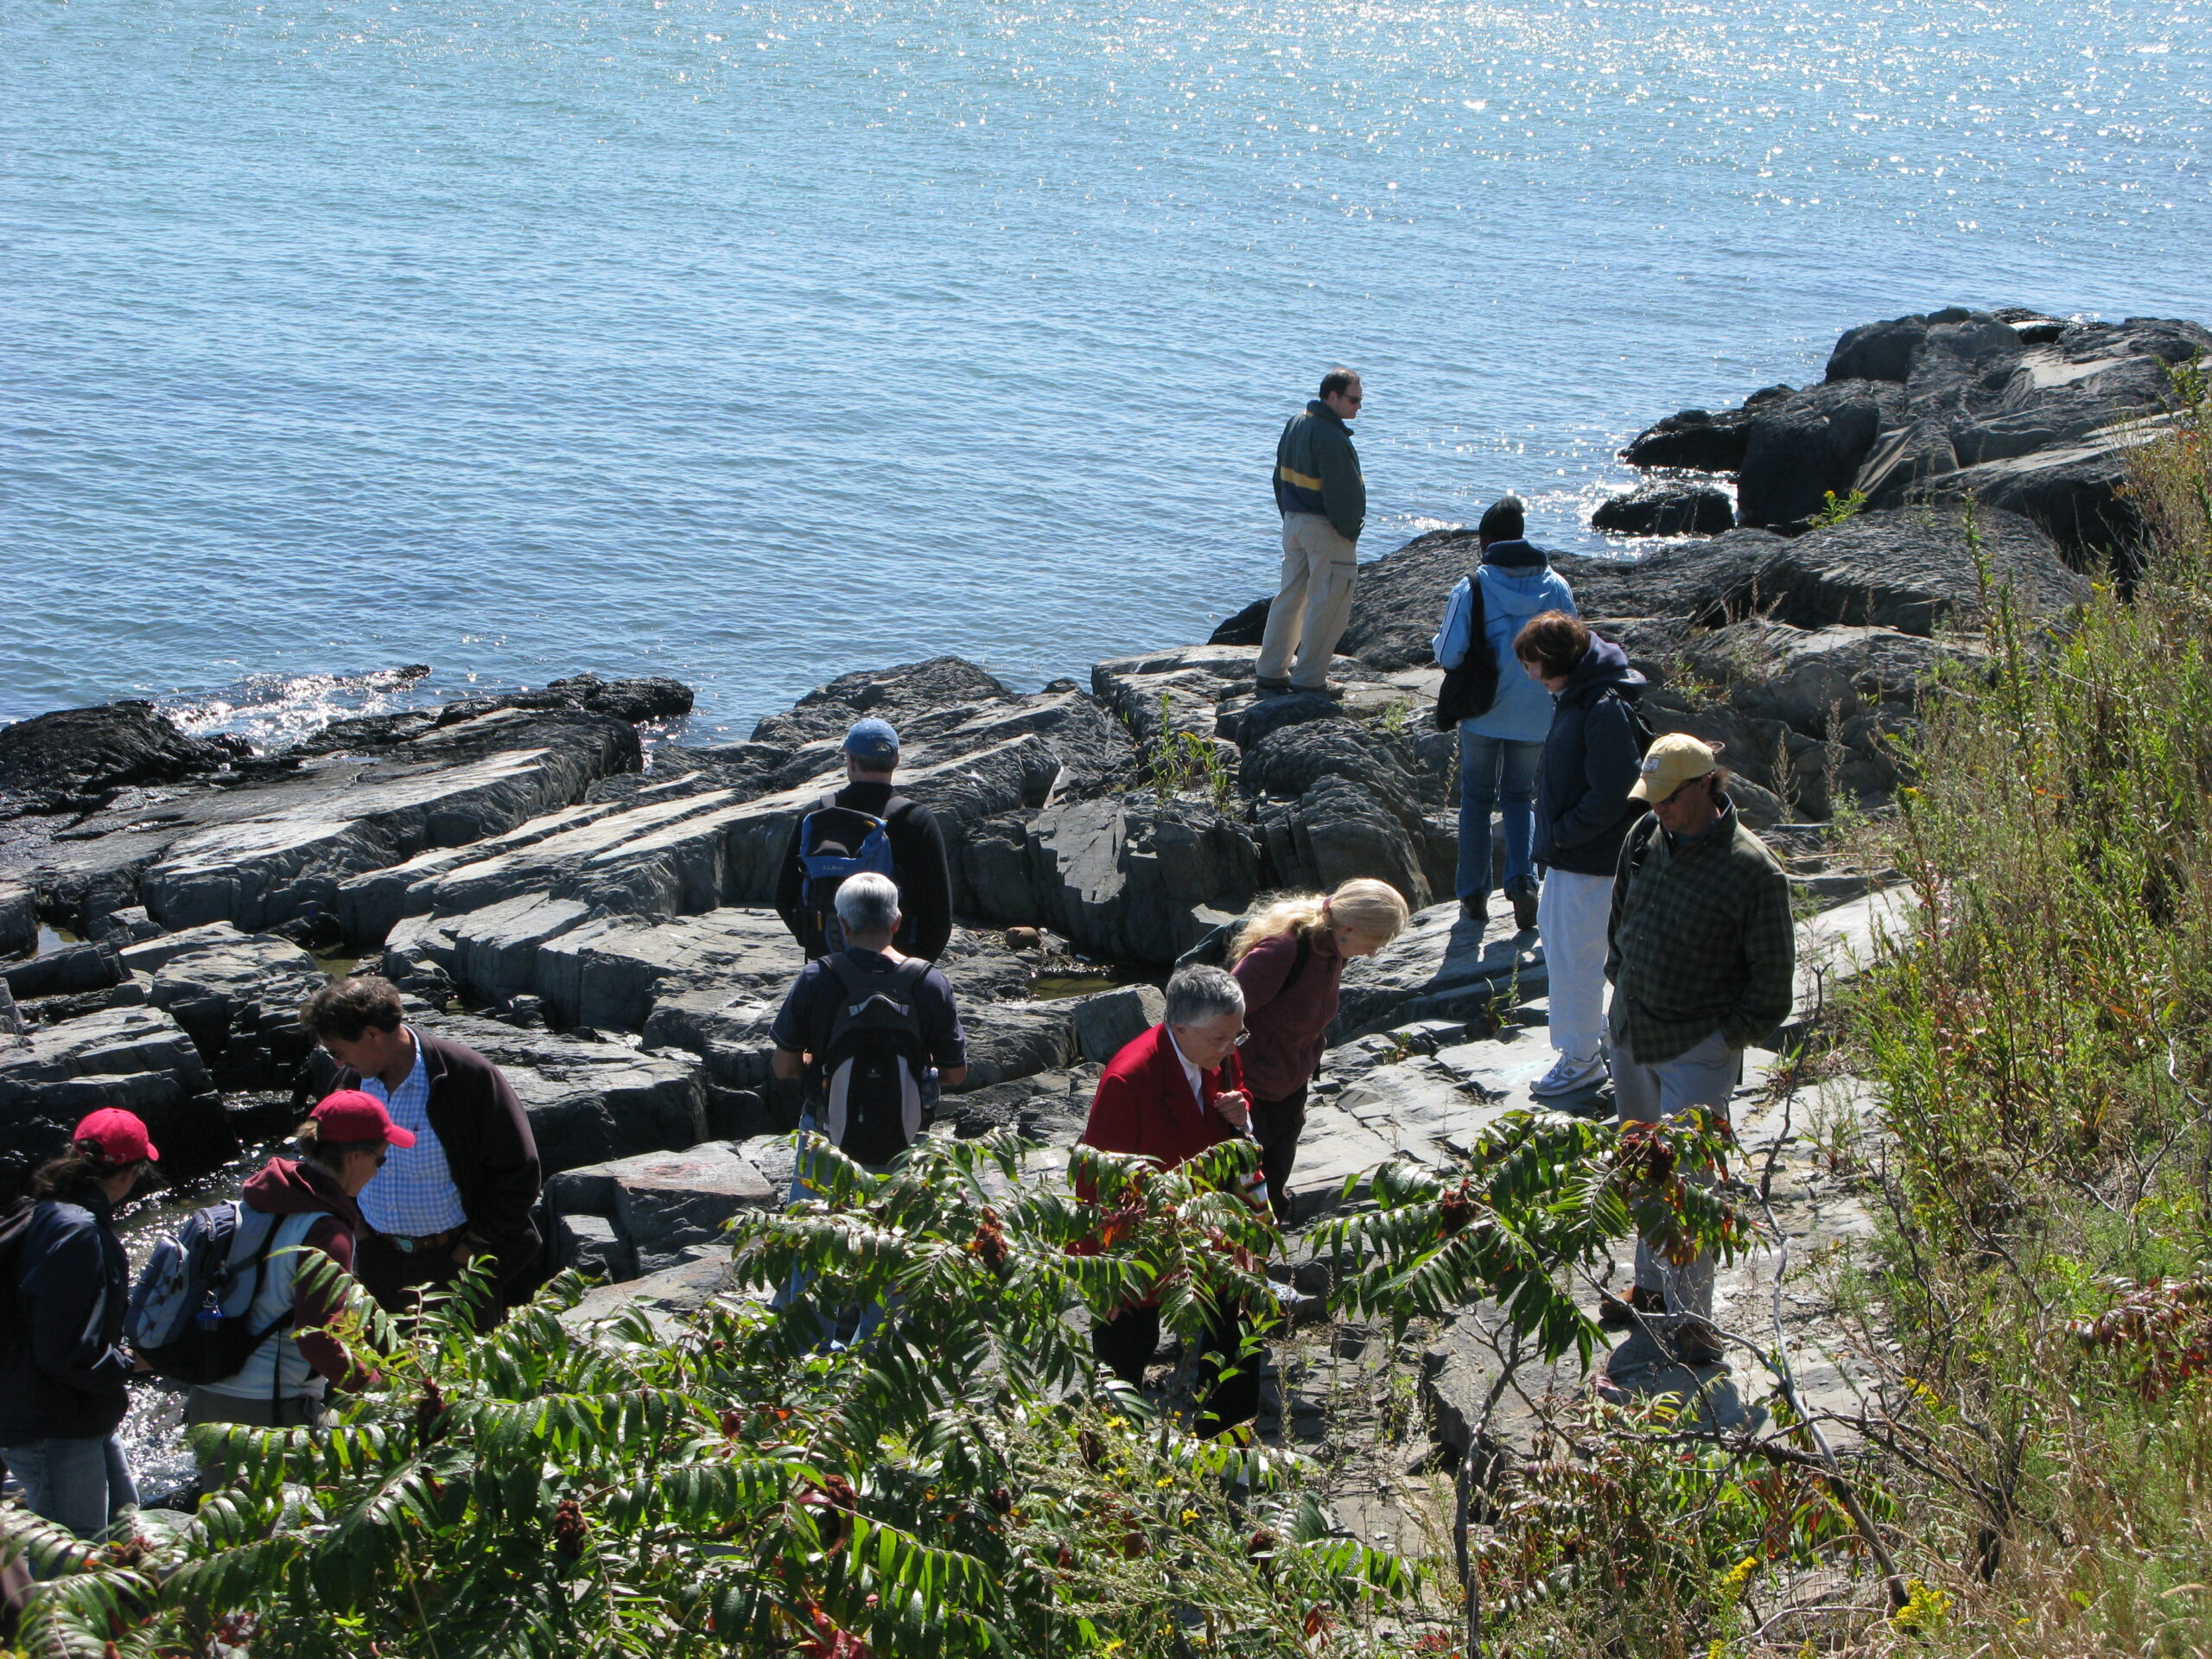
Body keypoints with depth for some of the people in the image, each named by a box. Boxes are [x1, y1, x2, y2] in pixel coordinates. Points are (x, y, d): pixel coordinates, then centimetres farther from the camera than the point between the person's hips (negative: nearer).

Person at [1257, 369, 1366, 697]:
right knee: (1328, 604, 0)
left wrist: (1289, 516, 19)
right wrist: (1349, 531, -7)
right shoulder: (1331, 437, -21)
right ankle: (1308, 679, 3)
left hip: (1293, 522, 9)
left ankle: (1270, 672, 19)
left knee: (1290, 596, 15)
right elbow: (1342, 493, -21)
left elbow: (1280, 477, 15)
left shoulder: (1294, 424, 8)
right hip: (1326, 528, -9)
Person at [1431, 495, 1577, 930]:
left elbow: (1448, 656, -14)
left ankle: (1474, 895, 16)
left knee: (1476, 797, 14)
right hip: (1536, 715, 2)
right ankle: (1523, 880, -5)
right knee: (1520, 797, 16)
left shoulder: (1472, 587, -13)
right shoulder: (1556, 586, -3)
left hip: (1483, 712, -2)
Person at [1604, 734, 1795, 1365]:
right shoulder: (1645, 838, 1)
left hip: (1699, 1049, -6)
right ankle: (1652, 1289, 31)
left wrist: (1732, 1036, -10)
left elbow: (1773, 979, -10)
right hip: (1632, 1034, 7)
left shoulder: (1752, 870, -18)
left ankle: (1691, 1317, -2)